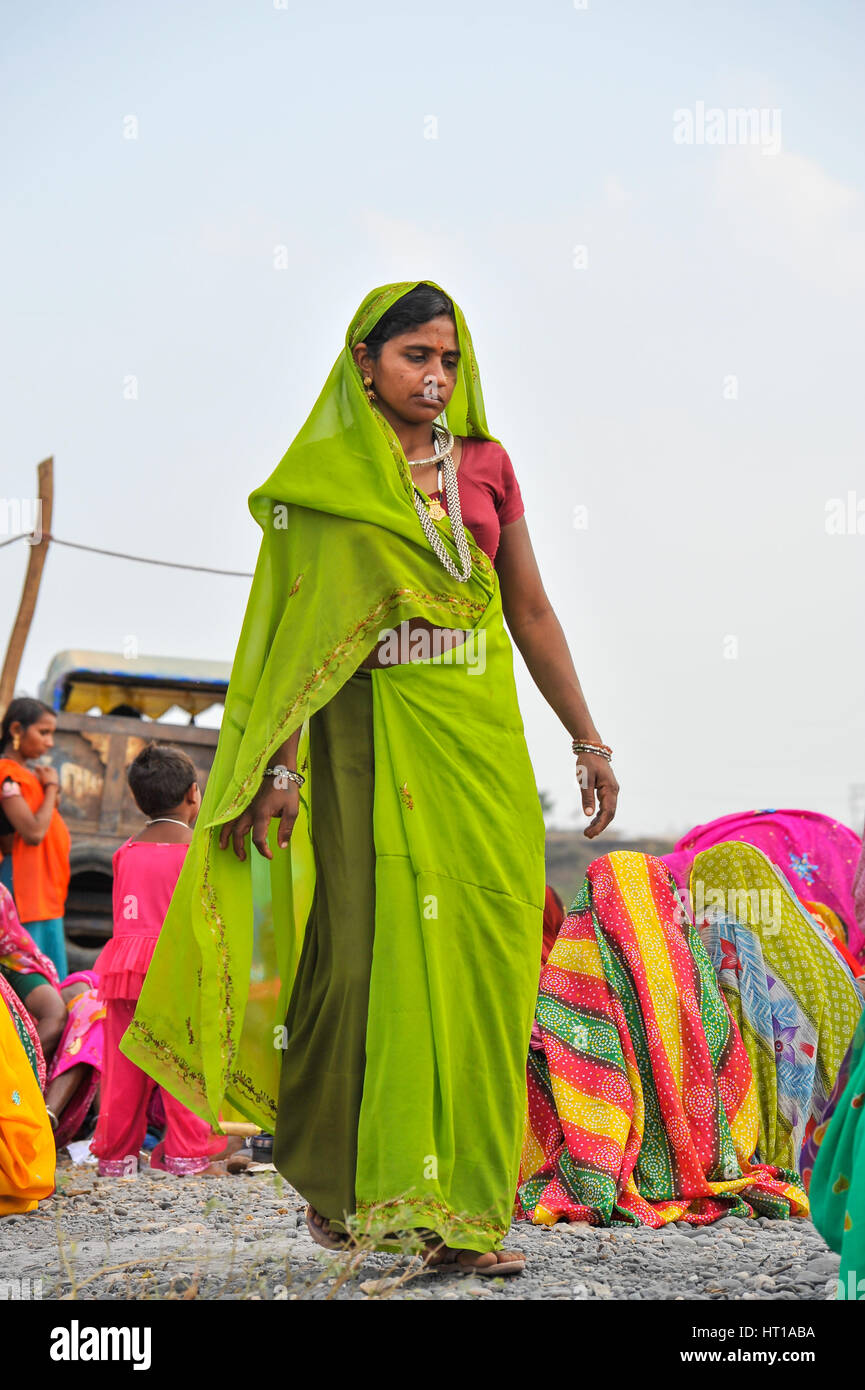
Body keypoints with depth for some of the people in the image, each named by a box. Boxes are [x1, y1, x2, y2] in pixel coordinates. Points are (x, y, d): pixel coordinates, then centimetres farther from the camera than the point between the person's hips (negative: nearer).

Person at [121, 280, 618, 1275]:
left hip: (479, 736, 3)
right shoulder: (326, 481, 3)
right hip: (368, 736, -2)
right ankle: (337, 1179, 14)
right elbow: (298, 633, -1)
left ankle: (464, 1207, 2)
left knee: (481, 961, -3)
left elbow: (532, 614, 14)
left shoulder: (486, 467, 11)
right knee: (362, 950, -5)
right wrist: (281, 764, -10)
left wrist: (587, 741, 12)